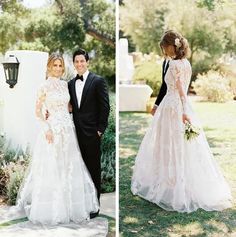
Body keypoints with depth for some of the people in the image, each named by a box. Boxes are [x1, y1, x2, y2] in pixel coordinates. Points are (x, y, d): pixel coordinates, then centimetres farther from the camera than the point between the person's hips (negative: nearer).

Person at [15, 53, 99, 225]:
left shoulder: (65, 84, 10)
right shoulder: (45, 86, -7)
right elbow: (38, 111, -8)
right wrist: (47, 128, -18)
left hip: (68, 128, 6)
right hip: (53, 129, -6)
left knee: (69, 167, 12)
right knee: (52, 168, 0)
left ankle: (69, 203, 25)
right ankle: (51, 208, 14)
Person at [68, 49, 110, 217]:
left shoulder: (98, 81, -4)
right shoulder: (71, 83, 12)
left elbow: (105, 107, -7)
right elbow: (71, 107, 14)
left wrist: (100, 129, -10)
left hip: (92, 133, -5)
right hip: (77, 133, 5)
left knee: (94, 169, 5)